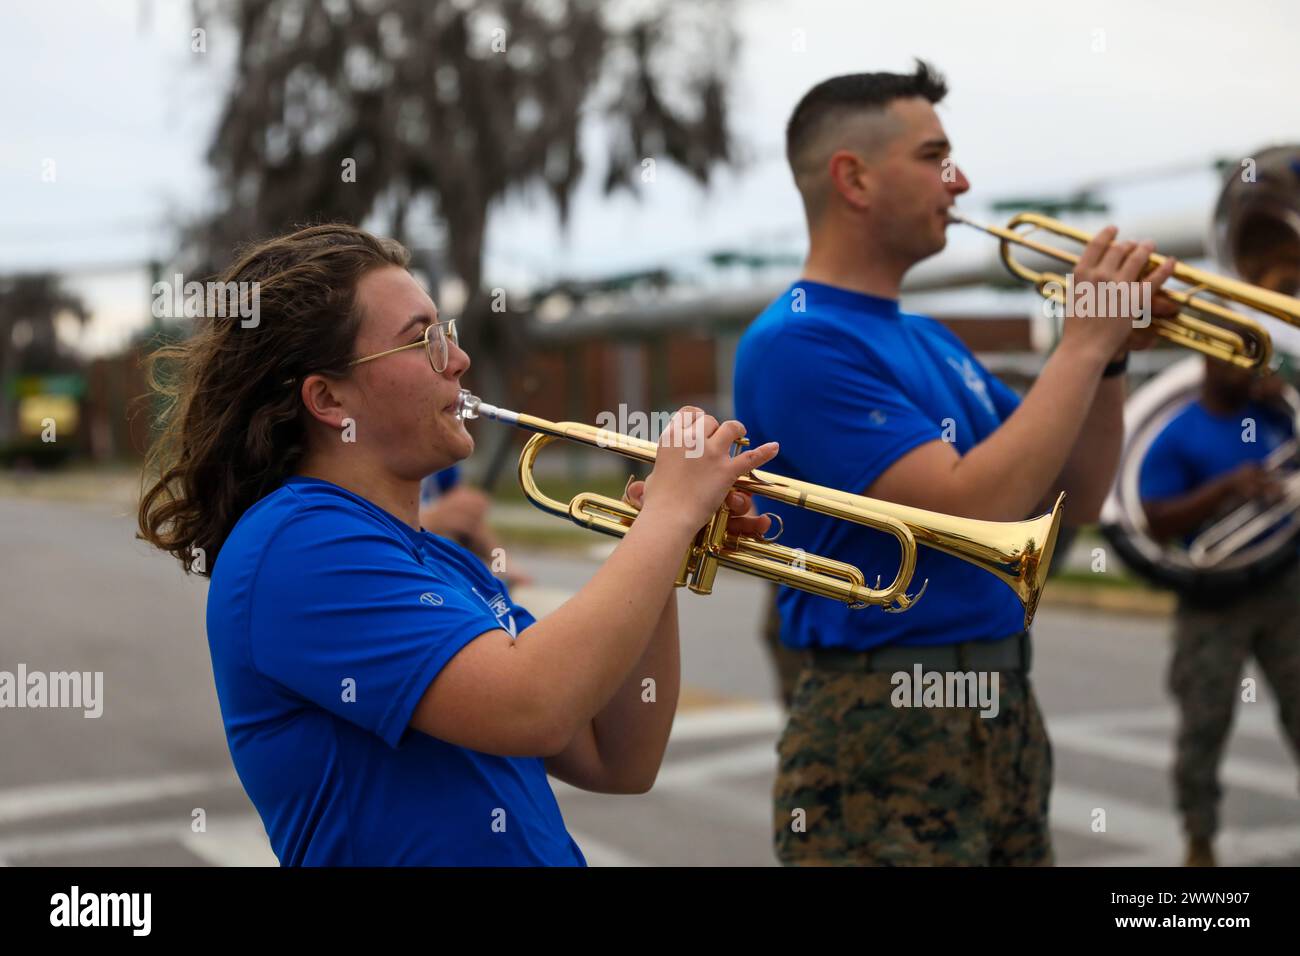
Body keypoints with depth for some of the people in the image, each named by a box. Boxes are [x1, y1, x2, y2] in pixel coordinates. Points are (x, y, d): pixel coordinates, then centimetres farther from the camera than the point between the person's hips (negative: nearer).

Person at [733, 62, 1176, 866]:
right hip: (886, 730, -8)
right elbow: (971, 512, -24)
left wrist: (1111, 357, -1)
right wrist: (1084, 343, -16)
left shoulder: (931, 341, 12)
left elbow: (1075, 500, 13)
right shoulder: (798, 341, -15)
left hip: (1006, 711, 8)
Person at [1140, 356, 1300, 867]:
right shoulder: (1175, 439, -7)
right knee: (1203, 727, 2)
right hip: (1214, 602, -4)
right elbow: (1159, 522, -13)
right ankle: (1200, 841, 15)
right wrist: (1228, 485, -25)